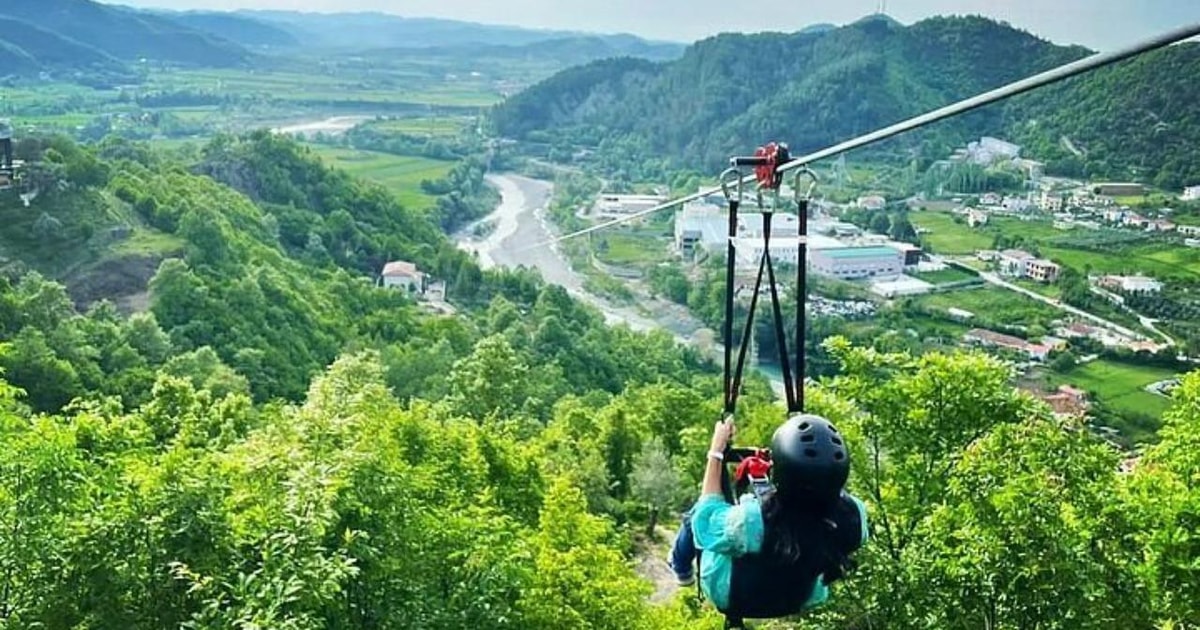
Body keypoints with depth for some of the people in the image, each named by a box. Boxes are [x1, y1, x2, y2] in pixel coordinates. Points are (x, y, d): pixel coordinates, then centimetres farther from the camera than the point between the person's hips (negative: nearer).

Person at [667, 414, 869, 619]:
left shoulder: (753, 518, -43)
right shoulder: (854, 514, -34)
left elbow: (706, 516, -20)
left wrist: (716, 451, -15)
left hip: (732, 598, -3)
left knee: (696, 515, 18)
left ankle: (681, 568, 47)